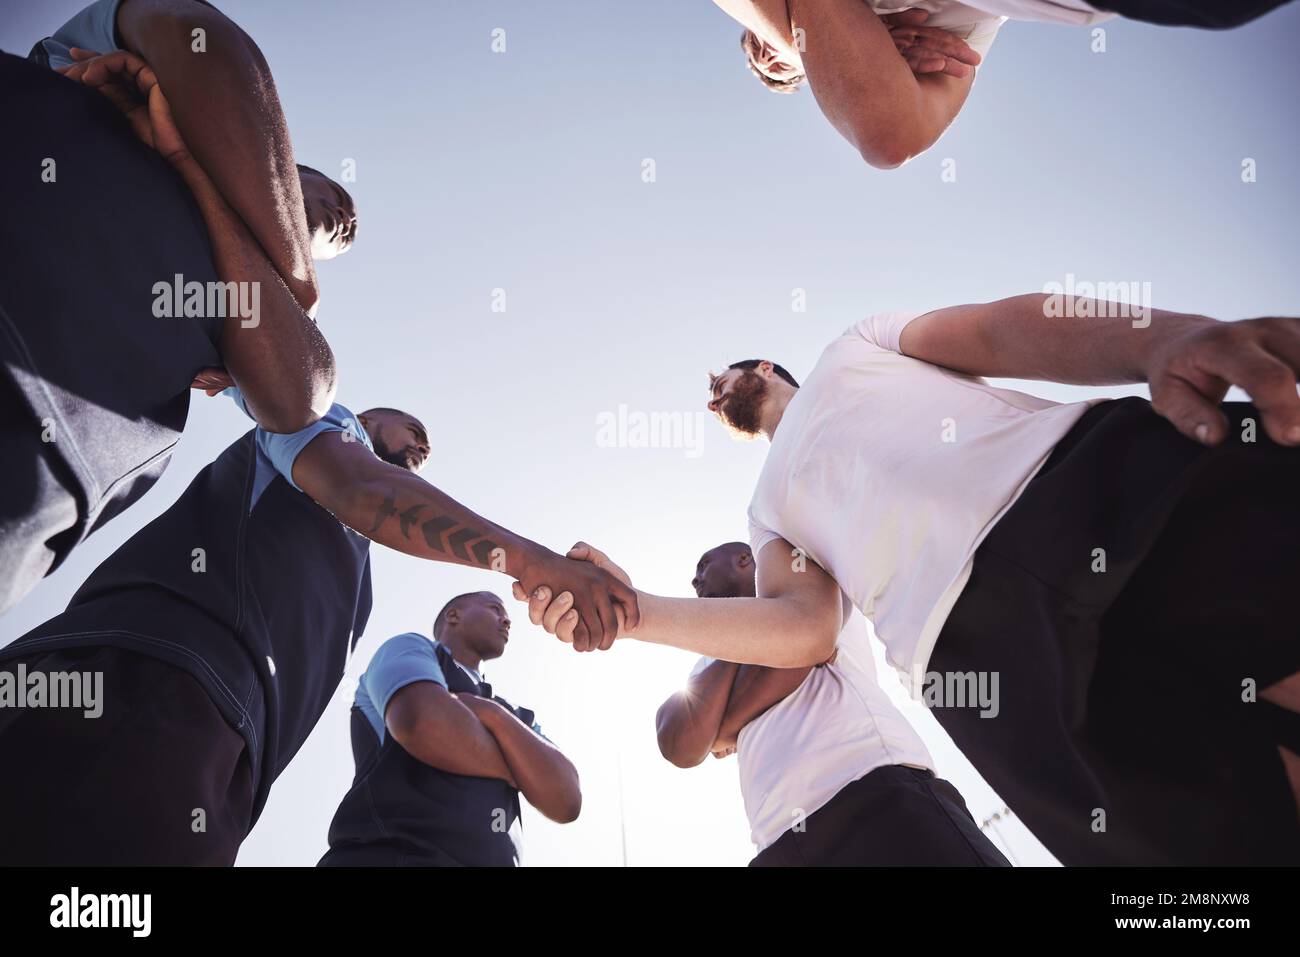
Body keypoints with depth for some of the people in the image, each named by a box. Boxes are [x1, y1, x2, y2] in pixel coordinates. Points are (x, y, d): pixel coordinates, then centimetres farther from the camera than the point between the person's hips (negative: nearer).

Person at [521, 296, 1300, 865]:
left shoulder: (858, 348, 34)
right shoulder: (774, 505, 37)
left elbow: (995, 332, 12)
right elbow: (804, 631, 15)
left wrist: (1167, 341, -10)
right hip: (986, 632, 1)